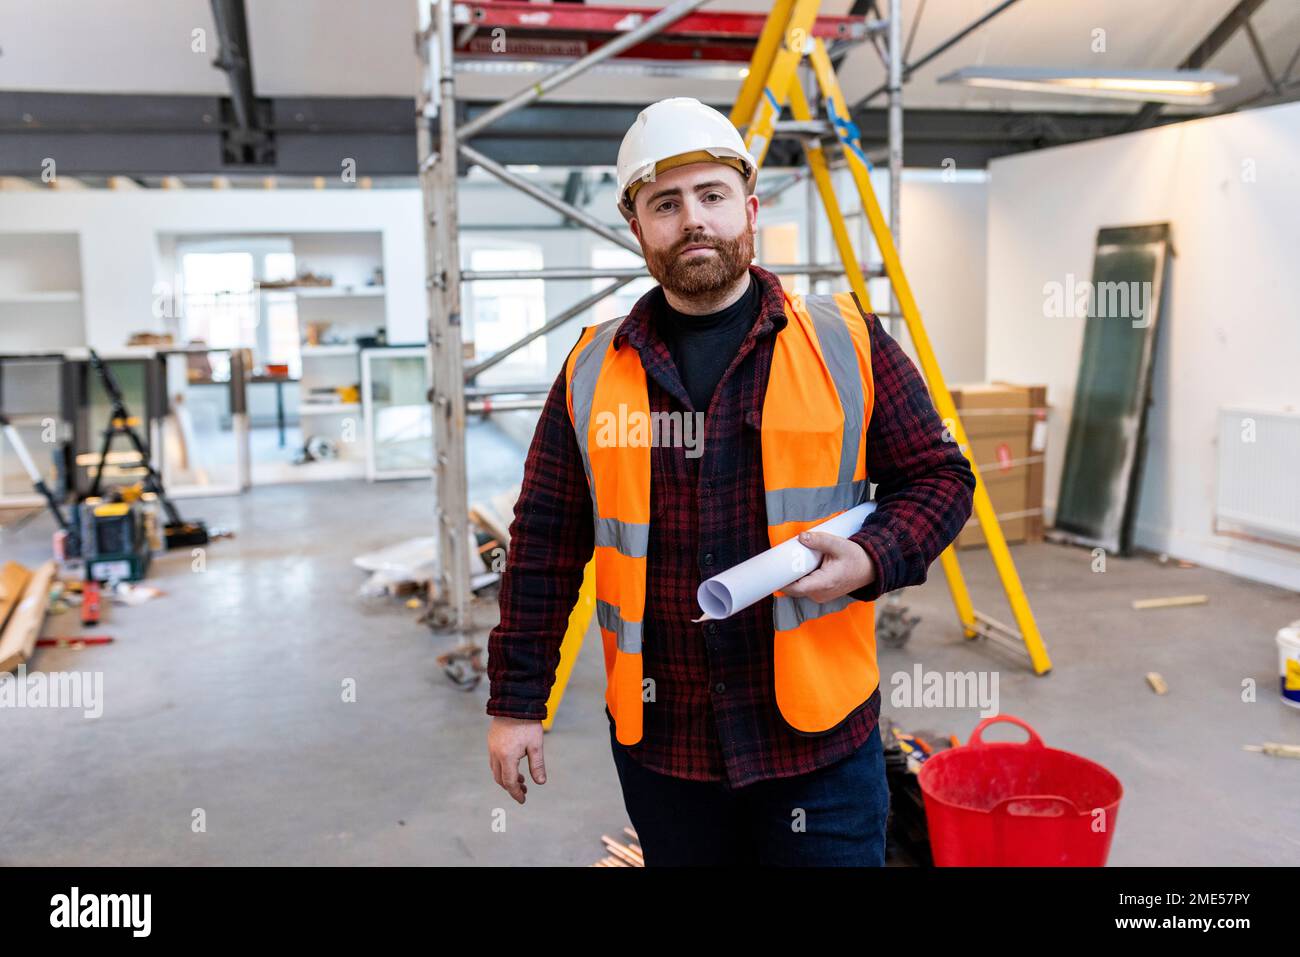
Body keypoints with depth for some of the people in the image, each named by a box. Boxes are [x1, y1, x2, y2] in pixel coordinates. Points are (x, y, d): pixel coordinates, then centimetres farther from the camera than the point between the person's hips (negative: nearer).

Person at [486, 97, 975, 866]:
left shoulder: (847, 343, -3)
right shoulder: (592, 372, 2)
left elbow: (938, 476, 4)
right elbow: (545, 545, 4)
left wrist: (873, 558, -16)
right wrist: (518, 702, 5)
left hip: (818, 738, -1)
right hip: (658, 744, 2)